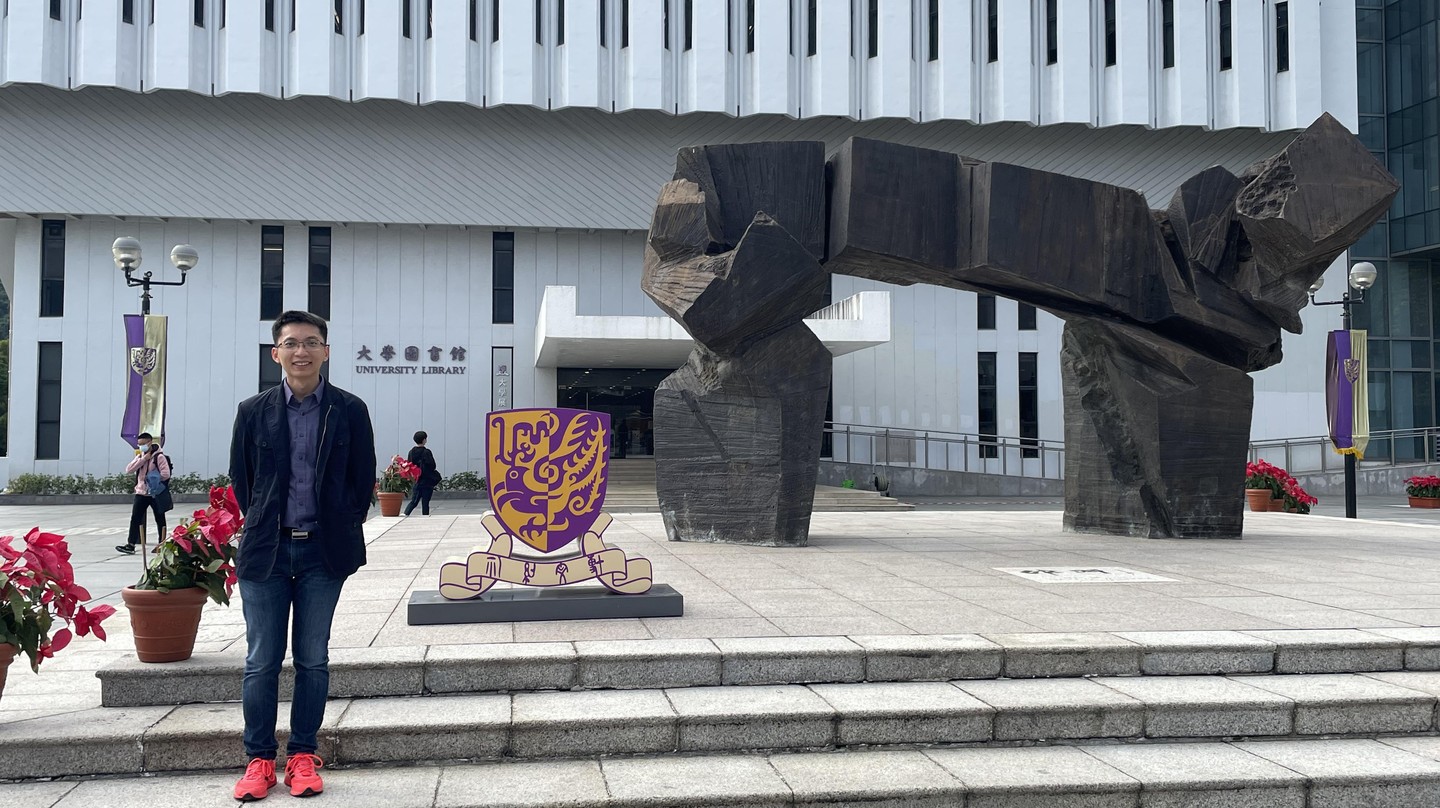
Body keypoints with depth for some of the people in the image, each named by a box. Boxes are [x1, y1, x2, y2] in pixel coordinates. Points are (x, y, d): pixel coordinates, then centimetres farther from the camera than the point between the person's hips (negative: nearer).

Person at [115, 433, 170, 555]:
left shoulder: (159, 457, -10)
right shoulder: (140, 457, 11)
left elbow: (166, 474, -18)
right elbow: (128, 470, -3)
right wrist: (143, 459, -9)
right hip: (141, 493, 5)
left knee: (160, 519, 6)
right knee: (135, 518, -1)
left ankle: (162, 544, 16)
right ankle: (131, 545, -1)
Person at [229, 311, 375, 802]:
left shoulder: (350, 411, 0)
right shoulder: (254, 411, 3)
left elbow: (363, 478, 5)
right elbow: (240, 477, 11)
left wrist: (342, 530, 3)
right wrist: (261, 526, 8)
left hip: (324, 552, 0)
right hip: (266, 550, 1)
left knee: (312, 660, 7)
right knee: (261, 661, 5)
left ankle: (303, 756, 17)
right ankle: (259, 759, 16)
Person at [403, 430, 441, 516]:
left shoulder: (411, 452, 3)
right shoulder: (426, 452, -13)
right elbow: (432, 466, -13)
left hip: (415, 481, 5)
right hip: (427, 481, -5)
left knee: (414, 501, 10)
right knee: (425, 503, 2)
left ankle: (405, 513, -5)